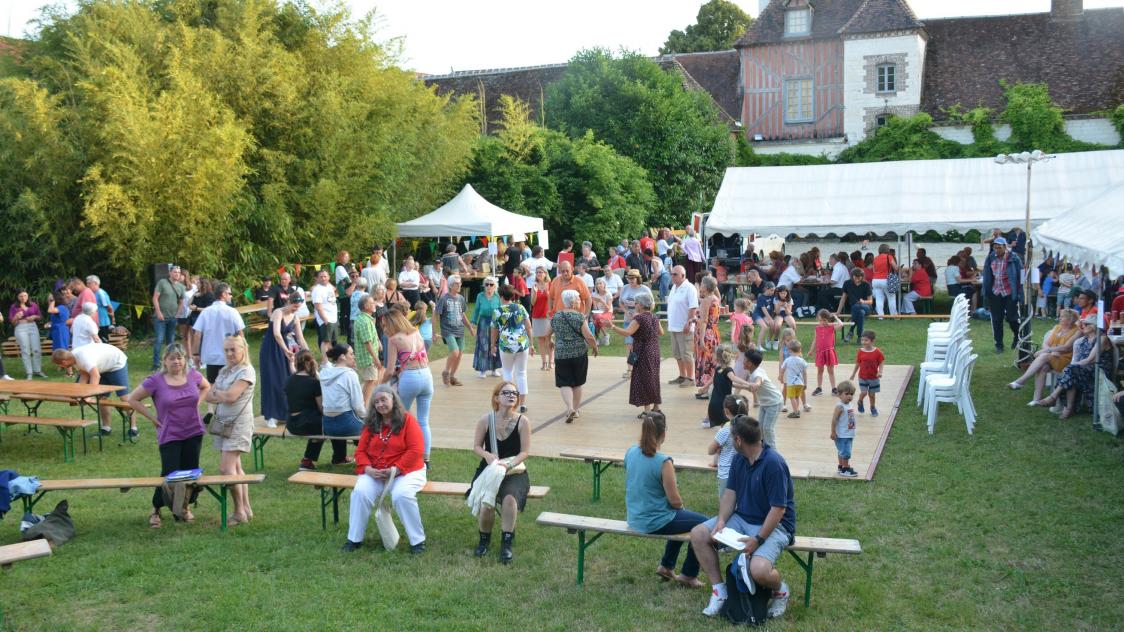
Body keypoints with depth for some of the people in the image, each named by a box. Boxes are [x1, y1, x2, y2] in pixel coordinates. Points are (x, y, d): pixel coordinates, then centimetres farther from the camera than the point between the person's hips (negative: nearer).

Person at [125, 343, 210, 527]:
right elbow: (132, 399, -3)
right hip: (169, 436, -3)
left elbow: (206, 387, 21)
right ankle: (156, 510, 16)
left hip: (194, 433, 4)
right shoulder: (155, 381, -11)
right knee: (170, 475, -7)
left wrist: (196, 404, 7)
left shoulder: (193, 375, 0)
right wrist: (152, 418, -5)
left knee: (191, 472, 8)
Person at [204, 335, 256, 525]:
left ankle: (240, 512, -5)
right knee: (236, 468, 11)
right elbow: (208, 397, 7)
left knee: (226, 468, -13)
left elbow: (231, 396, -19)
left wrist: (216, 392, -2)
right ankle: (246, 508, 18)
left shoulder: (246, 371, -10)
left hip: (239, 424, -8)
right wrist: (223, 396, -10)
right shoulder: (224, 371, 14)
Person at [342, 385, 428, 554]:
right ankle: (354, 539, -8)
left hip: (405, 471, -4)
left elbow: (416, 450, -13)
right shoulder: (371, 424, 9)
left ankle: (418, 540, -17)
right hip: (374, 473, 4)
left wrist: (395, 469, -19)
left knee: (401, 495, -33)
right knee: (360, 492, -24)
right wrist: (368, 469, -12)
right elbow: (360, 451, 8)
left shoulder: (407, 420, -5)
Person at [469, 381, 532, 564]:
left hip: (514, 472, -1)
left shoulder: (522, 421, -8)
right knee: (487, 503, -25)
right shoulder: (486, 419, -4)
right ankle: (484, 540, 6)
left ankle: (506, 544, -15)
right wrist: (487, 455, -17)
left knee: (510, 498, -32)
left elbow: (525, 451, -5)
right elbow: (476, 446, 4)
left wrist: (508, 465, -21)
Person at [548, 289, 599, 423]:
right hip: (580, 353, -1)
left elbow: (547, 333, 12)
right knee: (577, 383, 14)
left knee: (564, 383, 3)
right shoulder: (579, 316, -9)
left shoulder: (556, 316, 1)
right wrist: (595, 347, 4)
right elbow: (588, 336, -14)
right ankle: (576, 410, 23)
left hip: (561, 354, 1)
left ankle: (570, 408, -17)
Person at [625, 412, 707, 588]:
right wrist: (679, 504, 5)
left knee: (681, 519, 32)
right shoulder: (663, 462, -26)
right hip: (656, 523, -8)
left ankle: (666, 566, 37)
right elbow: (675, 501, -18)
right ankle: (688, 575, 21)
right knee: (702, 523, 12)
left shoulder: (630, 453, -5)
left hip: (635, 520, 8)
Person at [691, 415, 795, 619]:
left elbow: (778, 509, -23)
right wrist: (721, 521, -12)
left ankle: (780, 590, 5)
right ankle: (719, 590, 1)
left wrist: (758, 539, -26)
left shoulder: (774, 463, -23)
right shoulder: (738, 459, 2)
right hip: (742, 517, 8)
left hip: (773, 524, -8)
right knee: (698, 535, -8)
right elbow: (730, 492, 5)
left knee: (759, 570, -32)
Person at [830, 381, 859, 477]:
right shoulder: (840, 406, -19)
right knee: (845, 452, -4)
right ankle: (845, 469, 5)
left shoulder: (849, 405, 8)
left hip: (849, 434, 9)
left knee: (842, 452, 18)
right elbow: (834, 420, -21)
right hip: (842, 435, -9)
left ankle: (841, 467, 29)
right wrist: (833, 432, -21)